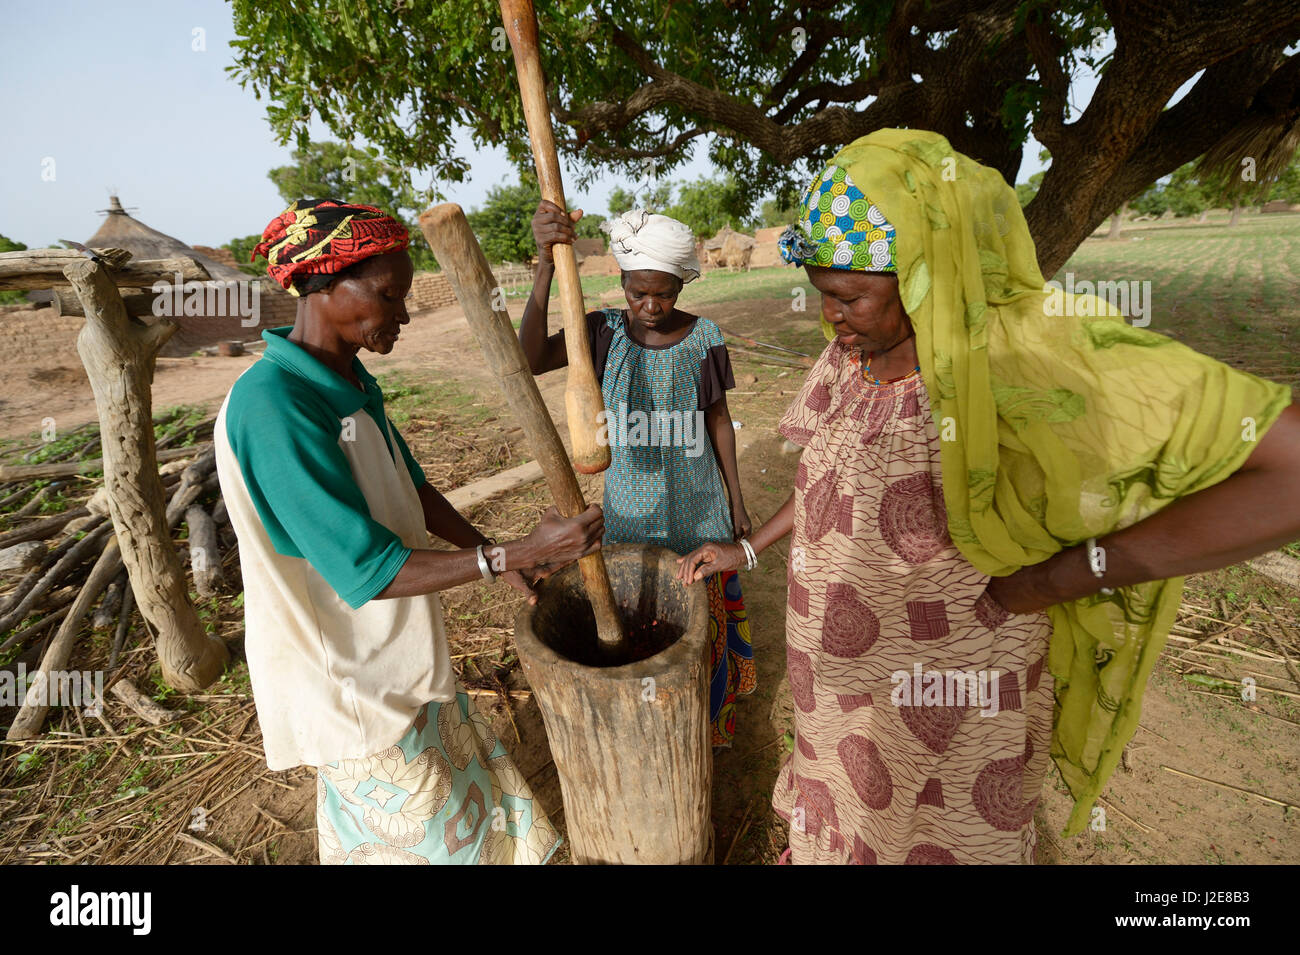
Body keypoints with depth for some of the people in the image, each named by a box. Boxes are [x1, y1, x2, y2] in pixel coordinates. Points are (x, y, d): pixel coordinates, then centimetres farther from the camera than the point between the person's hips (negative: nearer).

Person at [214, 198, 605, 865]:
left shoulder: (350, 382, 0)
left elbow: (411, 488, 8)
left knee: (464, 789, 25)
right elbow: (368, 572, -30)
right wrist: (519, 553, -29)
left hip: (397, 656, 8)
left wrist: (497, 556, -1)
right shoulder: (270, 405, -28)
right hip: (346, 680, -8)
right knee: (428, 838, 15)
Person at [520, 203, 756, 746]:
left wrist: (737, 499, 3)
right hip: (629, 506, 1)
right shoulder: (604, 331, -9)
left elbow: (719, 420, 0)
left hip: (696, 503, 0)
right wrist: (546, 264, -38)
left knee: (704, 609, 16)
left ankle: (711, 709, 45)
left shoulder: (703, 339, -8)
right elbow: (531, 360, -25)